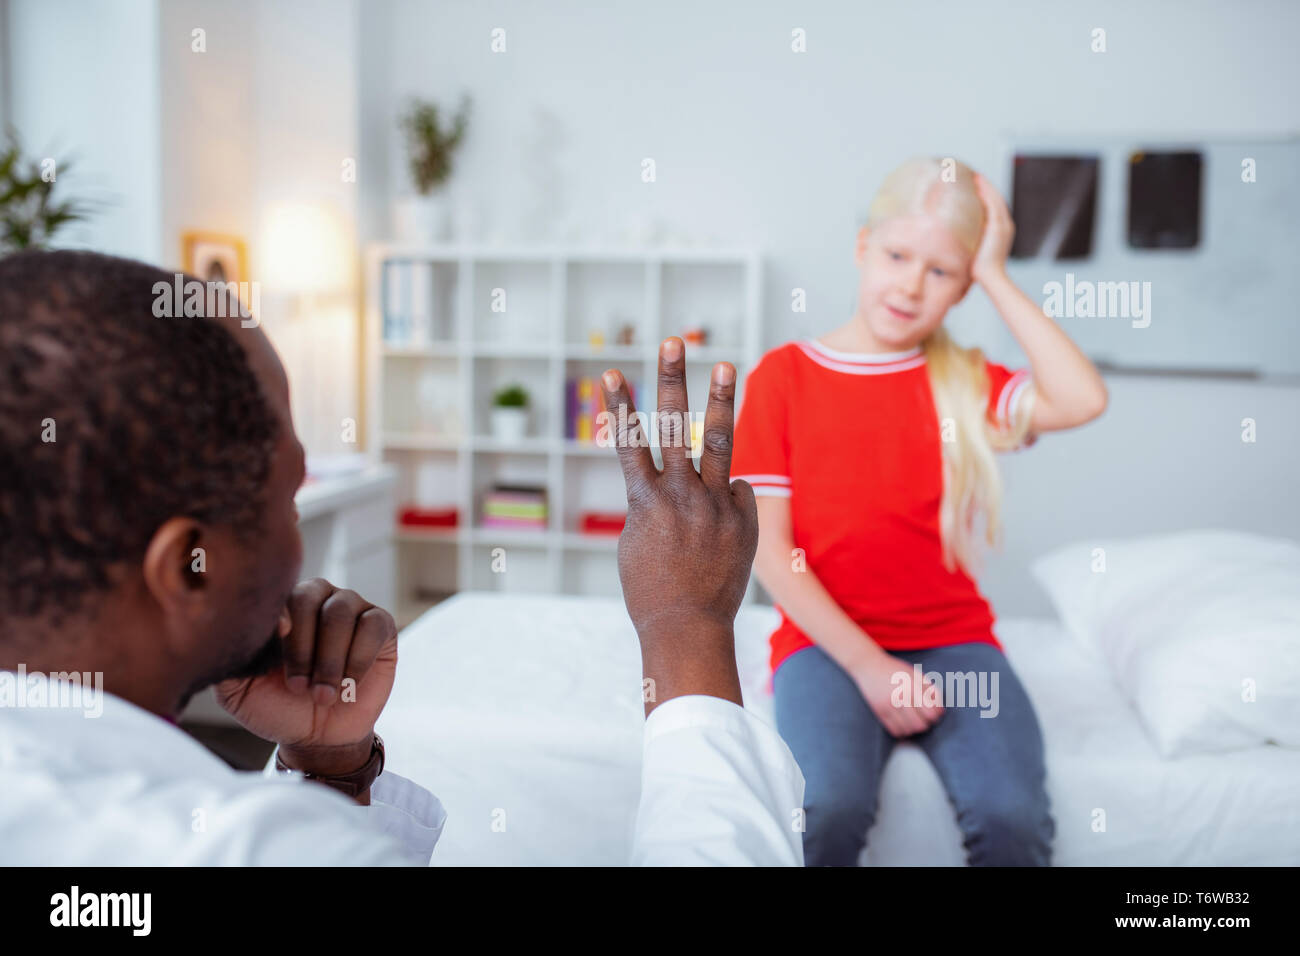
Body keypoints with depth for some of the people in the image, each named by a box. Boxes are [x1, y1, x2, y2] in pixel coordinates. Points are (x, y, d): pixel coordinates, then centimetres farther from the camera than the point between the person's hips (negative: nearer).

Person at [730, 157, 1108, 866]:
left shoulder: (965, 382, 10)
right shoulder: (784, 375, 3)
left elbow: (1082, 400, -11)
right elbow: (768, 549, -3)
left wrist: (995, 276, -3)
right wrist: (866, 664, -12)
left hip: (952, 640, 2)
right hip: (828, 642, -2)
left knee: (1013, 817, -25)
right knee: (829, 806, -31)